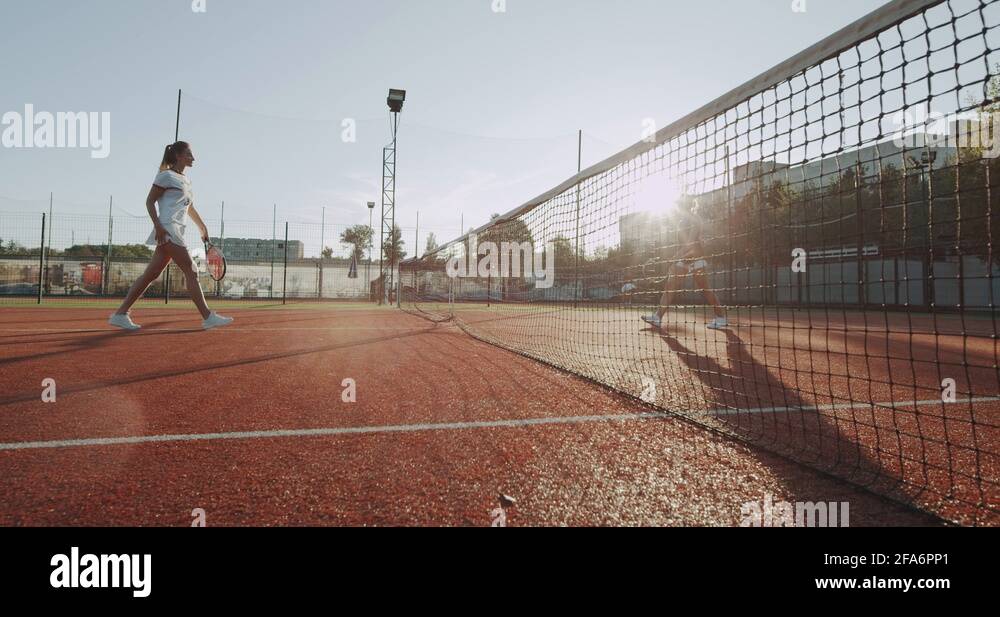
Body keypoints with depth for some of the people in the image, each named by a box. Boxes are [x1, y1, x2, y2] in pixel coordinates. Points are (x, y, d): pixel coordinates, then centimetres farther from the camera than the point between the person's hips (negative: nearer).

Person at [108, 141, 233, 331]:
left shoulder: (186, 180, 23)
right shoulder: (166, 175, -1)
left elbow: (190, 209, 33)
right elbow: (149, 202, -5)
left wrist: (203, 228, 29)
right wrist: (158, 226, -16)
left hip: (176, 233, 8)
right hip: (167, 230, -8)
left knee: (151, 274, 6)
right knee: (191, 270, -12)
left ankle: (121, 314, 10)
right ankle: (208, 317, -14)